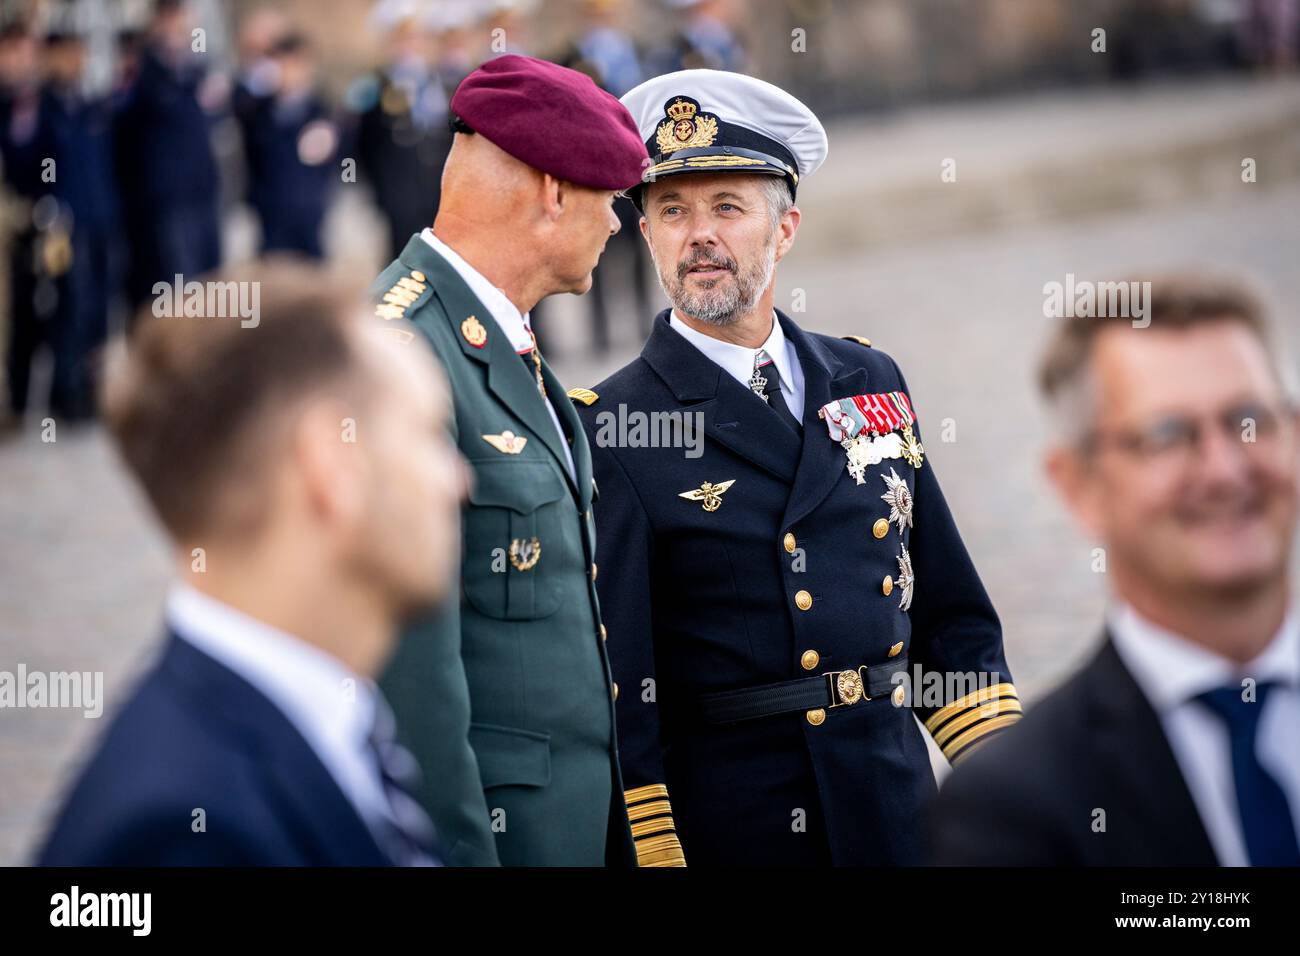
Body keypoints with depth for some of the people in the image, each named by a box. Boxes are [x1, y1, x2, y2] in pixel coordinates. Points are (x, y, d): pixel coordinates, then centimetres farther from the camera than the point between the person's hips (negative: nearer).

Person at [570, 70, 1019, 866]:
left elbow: (952, 613, 12)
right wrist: (652, 854, -15)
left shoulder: (872, 381, 8)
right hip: (729, 826, -4)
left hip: (898, 802, 5)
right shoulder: (611, 432, -7)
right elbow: (615, 688, -10)